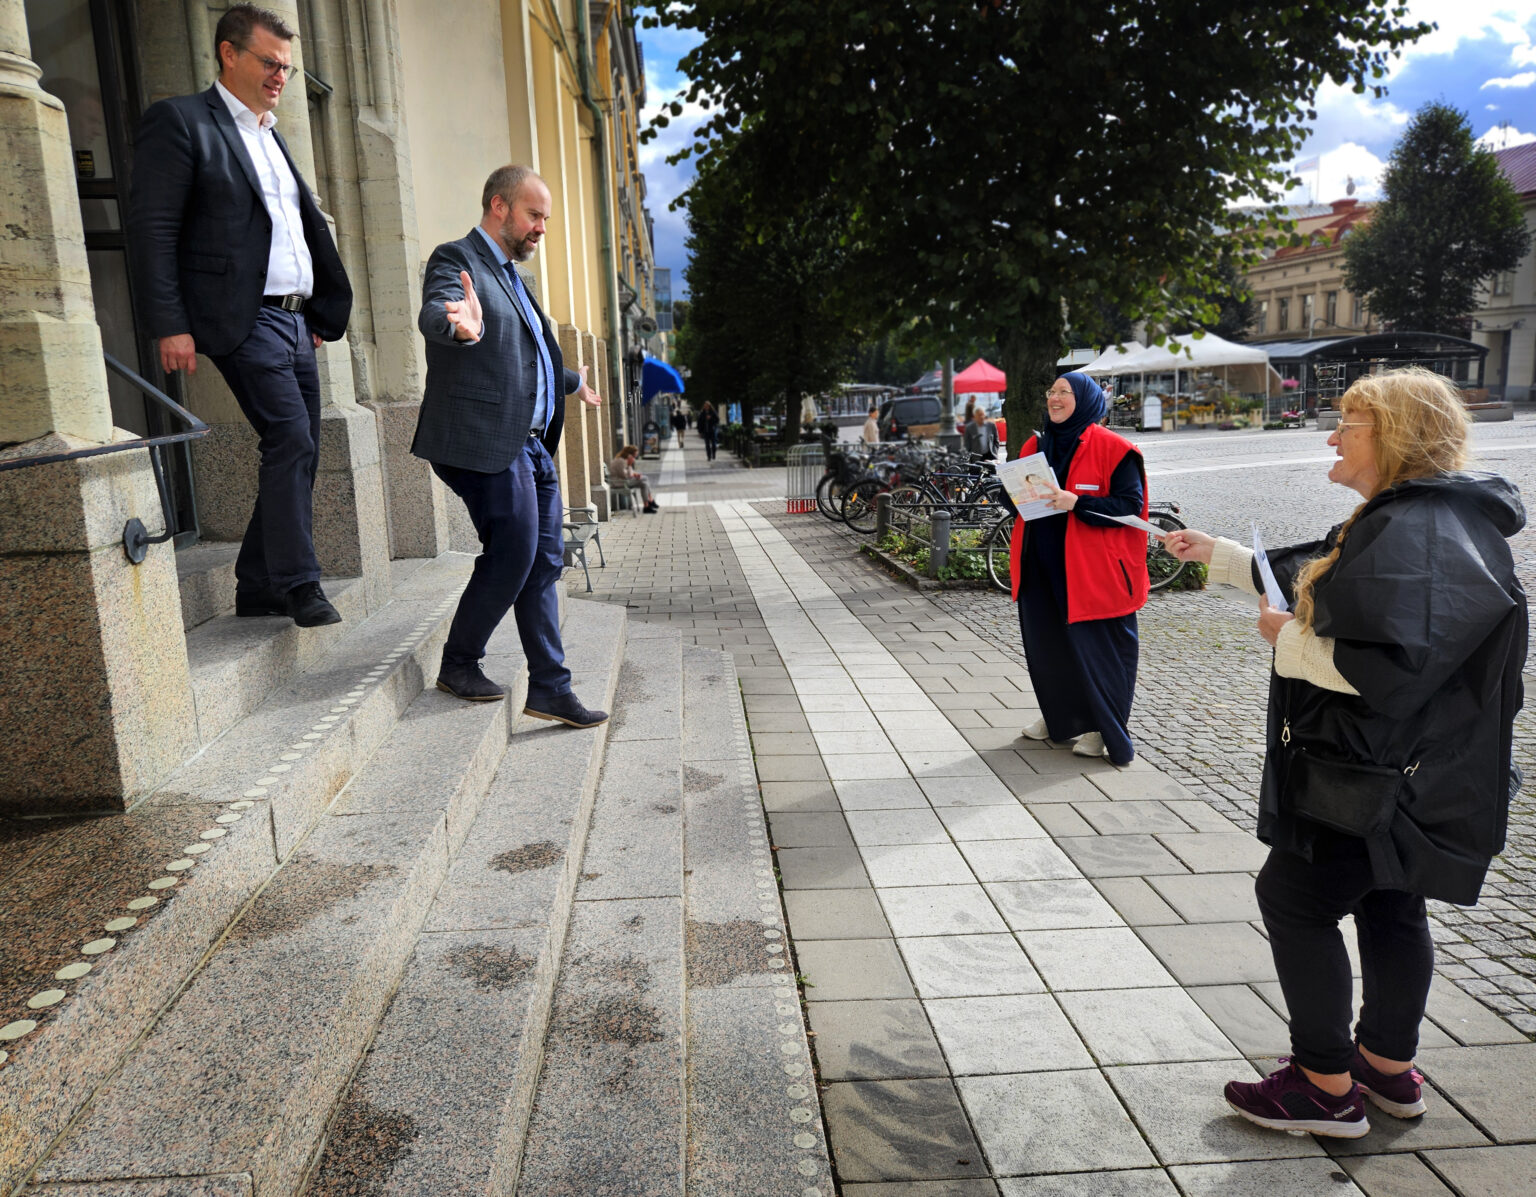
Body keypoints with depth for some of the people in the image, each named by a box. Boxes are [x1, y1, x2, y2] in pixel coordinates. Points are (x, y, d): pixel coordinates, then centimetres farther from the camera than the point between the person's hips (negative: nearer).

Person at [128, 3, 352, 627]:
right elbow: (152, 228, -8)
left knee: (298, 453, 6)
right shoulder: (180, 120, -1)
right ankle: (298, 585, -8)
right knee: (290, 442, -16)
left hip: (296, 318, 8)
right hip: (245, 319, -8)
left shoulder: (272, 137, 23)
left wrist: (321, 313, 18)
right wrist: (169, 325, -16)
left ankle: (258, 588, 14)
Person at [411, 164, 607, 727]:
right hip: (488, 443, -9)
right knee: (511, 556, -9)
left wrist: (574, 383, 53)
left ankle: (549, 688, 12)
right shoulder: (455, 260, -6)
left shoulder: (509, 275, 23)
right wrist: (462, 326, -52)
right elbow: (433, 314, -29)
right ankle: (458, 664, 12)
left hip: (532, 444, 9)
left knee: (543, 564, 7)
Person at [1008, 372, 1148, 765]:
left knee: (1095, 646, 1)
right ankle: (1058, 717, 31)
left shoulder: (1110, 448, -8)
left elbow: (1130, 503, -13)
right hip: (1042, 565, 6)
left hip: (1091, 567, -6)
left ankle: (1102, 728, 15)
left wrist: (1076, 503, -24)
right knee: (1047, 641, 14)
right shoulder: (1035, 446, 11)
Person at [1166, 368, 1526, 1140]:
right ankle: (1389, 1066, 36)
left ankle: (1327, 1088, 12)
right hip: (1395, 774, 11)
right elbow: (1304, 579, 23)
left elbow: (1388, 669, -33)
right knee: (1389, 908, 19)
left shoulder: (1422, 535, -24)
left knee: (1293, 898, -1)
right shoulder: (1397, 520, 11)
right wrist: (1214, 554, 22)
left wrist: (1291, 641, -19)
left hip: (1381, 778, -11)